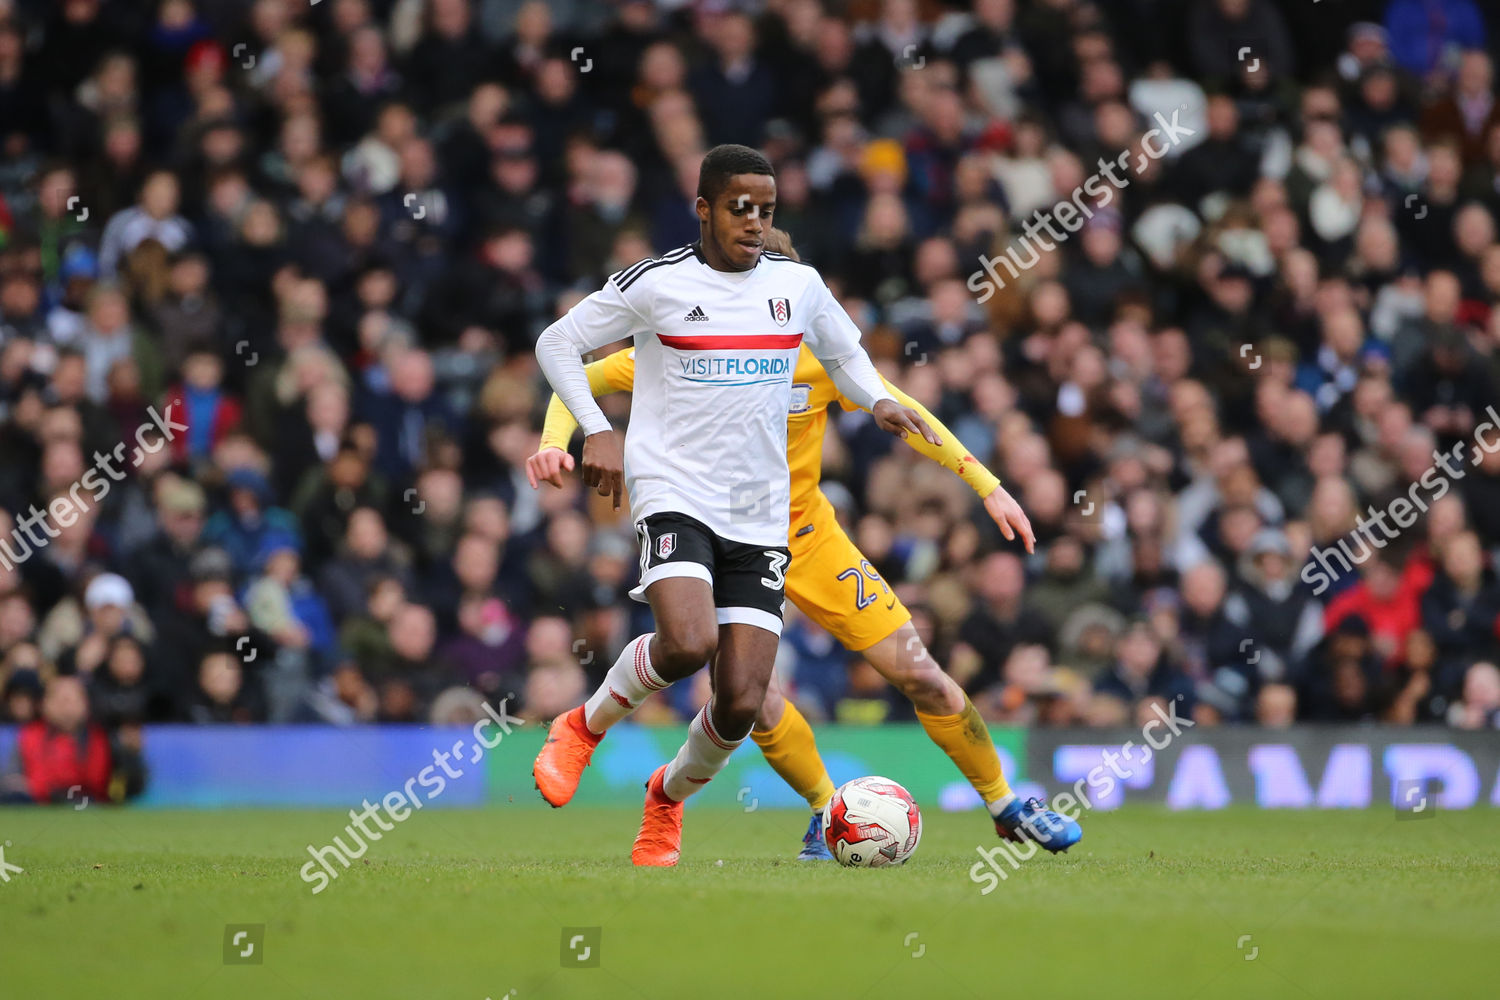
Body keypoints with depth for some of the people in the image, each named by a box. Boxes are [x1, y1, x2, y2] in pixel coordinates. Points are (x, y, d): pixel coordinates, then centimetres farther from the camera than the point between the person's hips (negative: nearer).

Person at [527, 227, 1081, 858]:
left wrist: (987, 486, -5)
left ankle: (1005, 807, 16)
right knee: (755, 699, -22)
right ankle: (826, 812, 6)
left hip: (810, 539, 2)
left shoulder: (819, 355, -15)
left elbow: (899, 411, -3)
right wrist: (554, 443, -28)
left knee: (920, 675, -3)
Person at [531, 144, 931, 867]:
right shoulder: (655, 284, -3)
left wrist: (878, 402, 6)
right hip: (673, 493, -4)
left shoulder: (798, 286, 8)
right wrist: (596, 430, -9)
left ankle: (671, 793, 27)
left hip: (760, 516, 4)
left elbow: (844, 354, 27)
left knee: (741, 704, -5)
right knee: (688, 644, -31)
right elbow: (557, 343, 5)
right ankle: (584, 726, -2)